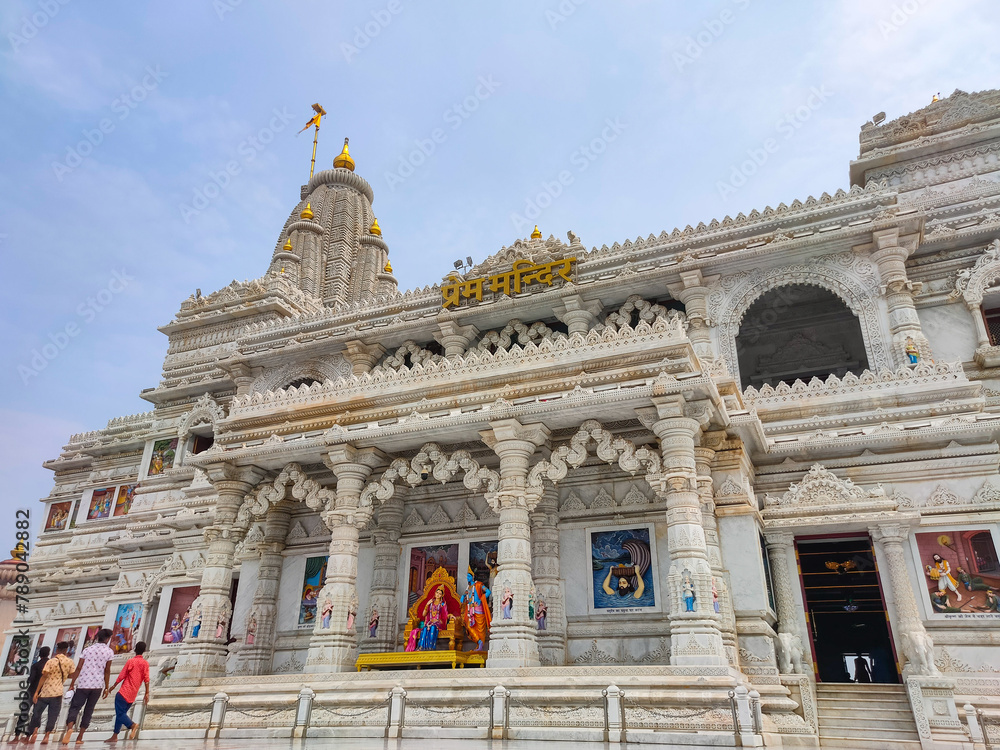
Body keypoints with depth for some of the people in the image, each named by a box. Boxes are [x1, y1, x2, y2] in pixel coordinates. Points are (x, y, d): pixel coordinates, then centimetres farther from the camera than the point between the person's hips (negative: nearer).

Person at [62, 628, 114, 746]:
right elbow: (107, 671, 2)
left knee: (74, 707, 1)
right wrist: (106, 687, 10)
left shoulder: (87, 650, 6)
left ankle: (69, 728, -27)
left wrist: (72, 684, 4)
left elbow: (79, 668, 0)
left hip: (83, 684, 0)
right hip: (97, 686, 0)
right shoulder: (109, 652, 3)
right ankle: (80, 737, 10)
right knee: (88, 711, 12)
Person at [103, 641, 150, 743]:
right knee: (121, 713, 16)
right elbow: (146, 679, -1)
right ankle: (115, 736, 17)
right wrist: (147, 694, 1)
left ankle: (133, 725, -31)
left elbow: (121, 676, -4)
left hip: (124, 693, -5)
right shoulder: (146, 663, 5)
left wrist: (112, 687, 10)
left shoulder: (130, 661, -5)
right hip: (133, 696, 5)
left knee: (120, 714, -8)